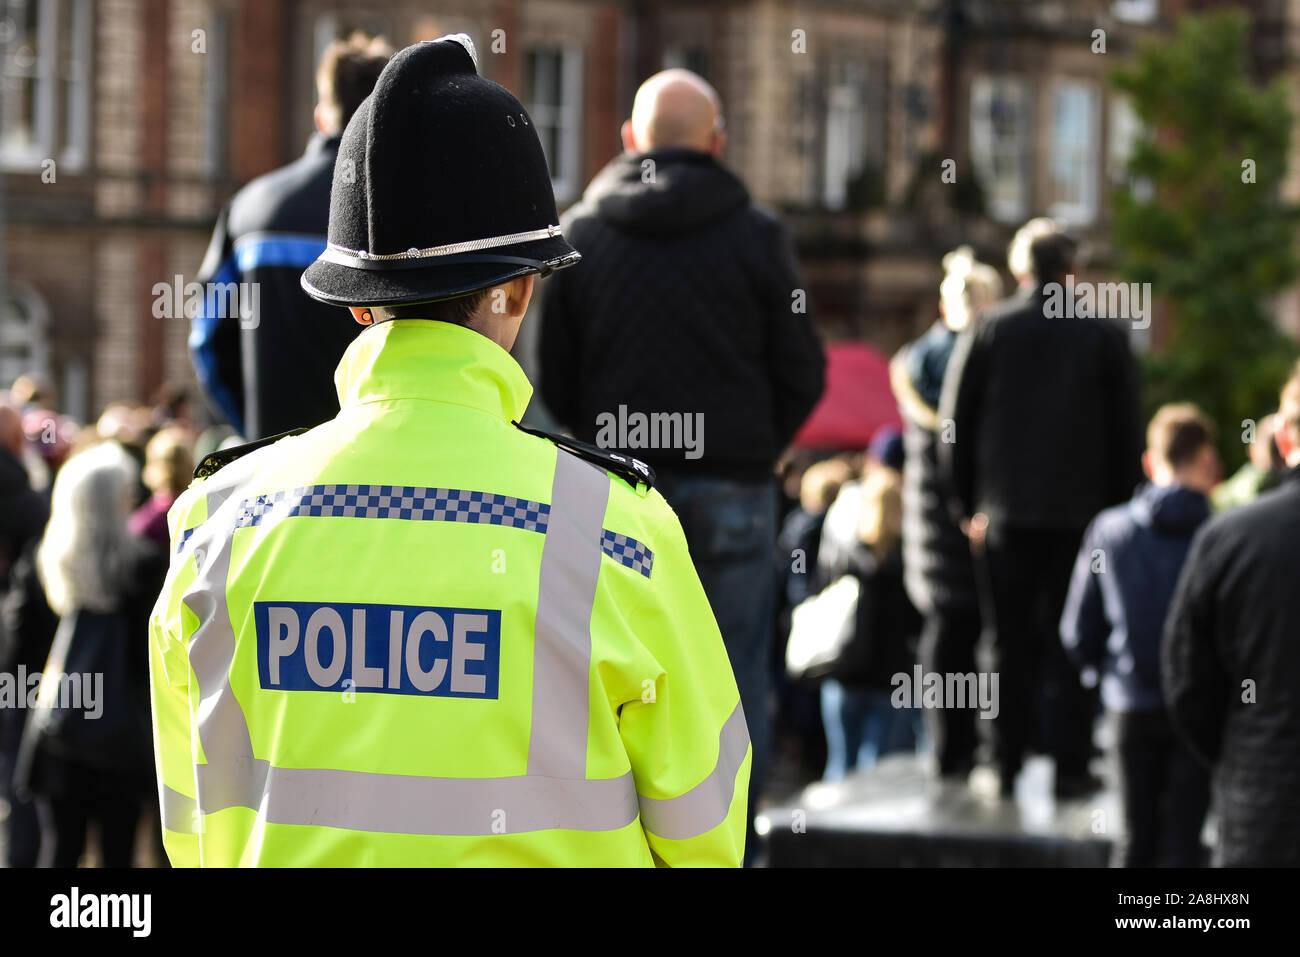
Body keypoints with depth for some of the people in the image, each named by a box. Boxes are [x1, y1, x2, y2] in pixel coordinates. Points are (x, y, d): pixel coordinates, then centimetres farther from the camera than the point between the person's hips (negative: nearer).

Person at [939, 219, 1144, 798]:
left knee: (1007, 642, 7)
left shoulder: (988, 332, 0)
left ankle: (1005, 765, 7)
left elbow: (954, 424, 2)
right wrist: (1120, 506, 9)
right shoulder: (1104, 336, -1)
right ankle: (1069, 765, -1)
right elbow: (1127, 431, 2)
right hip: (1081, 510, -1)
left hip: (1005, 512, 1)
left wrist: (967, 505, 9)